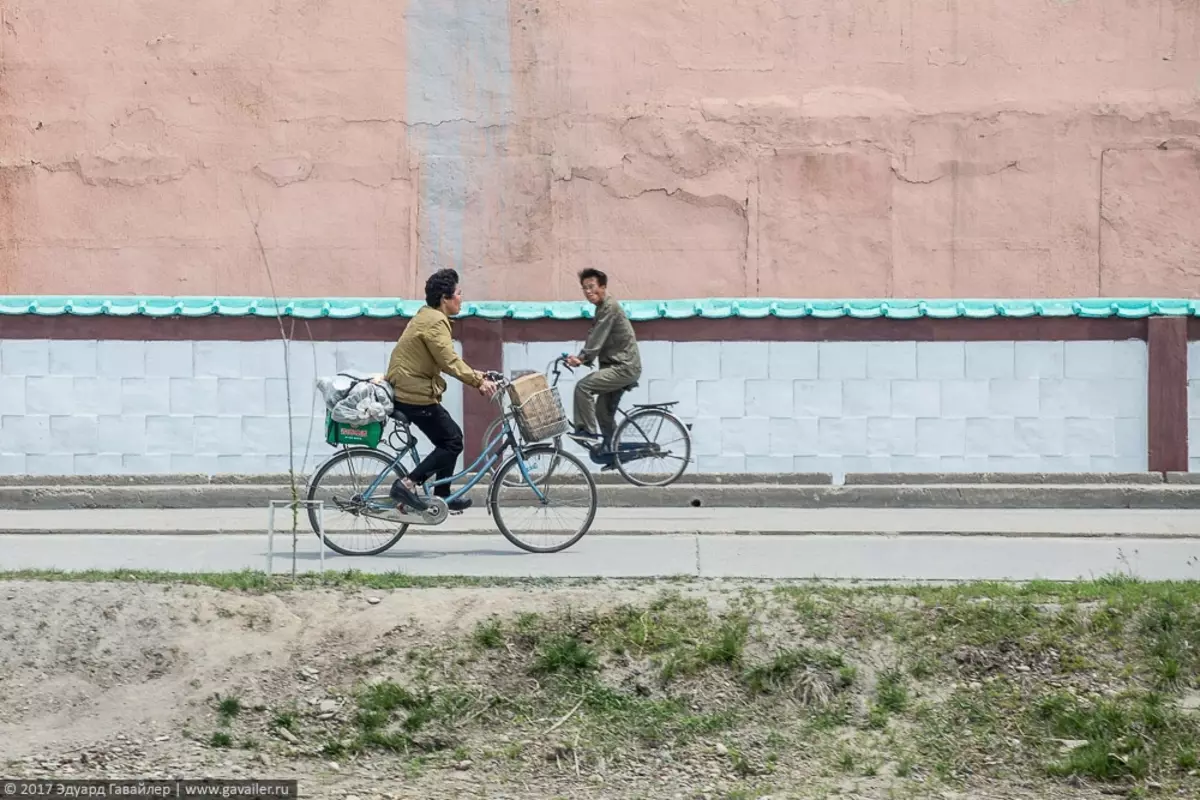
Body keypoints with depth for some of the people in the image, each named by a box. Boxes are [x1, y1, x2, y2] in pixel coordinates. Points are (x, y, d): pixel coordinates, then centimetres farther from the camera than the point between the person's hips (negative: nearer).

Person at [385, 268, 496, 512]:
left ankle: (442, 496, 23)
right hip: (416, 394, -10)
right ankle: (407, 484, -11)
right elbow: (449, 362, -27)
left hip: (408, 389, 10)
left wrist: (472, 374, 10)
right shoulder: (435, 322, -17)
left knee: (450, 438, 17)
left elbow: (444, 360, 20)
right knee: (452, 442, -6)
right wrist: (478, 382, -29)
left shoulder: (427, 316, 16)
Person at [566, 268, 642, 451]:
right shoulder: (603, 307, 17)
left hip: (624, 367, -10)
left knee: (583, 387, -18)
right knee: (604, 410, 13)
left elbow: (597, 339, -21)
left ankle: (589, 432, -15)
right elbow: (595, 338, 15)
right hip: (620, 366, 10)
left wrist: (582, 358, -22)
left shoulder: (610, 307, -14)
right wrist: (581, 358, 2)